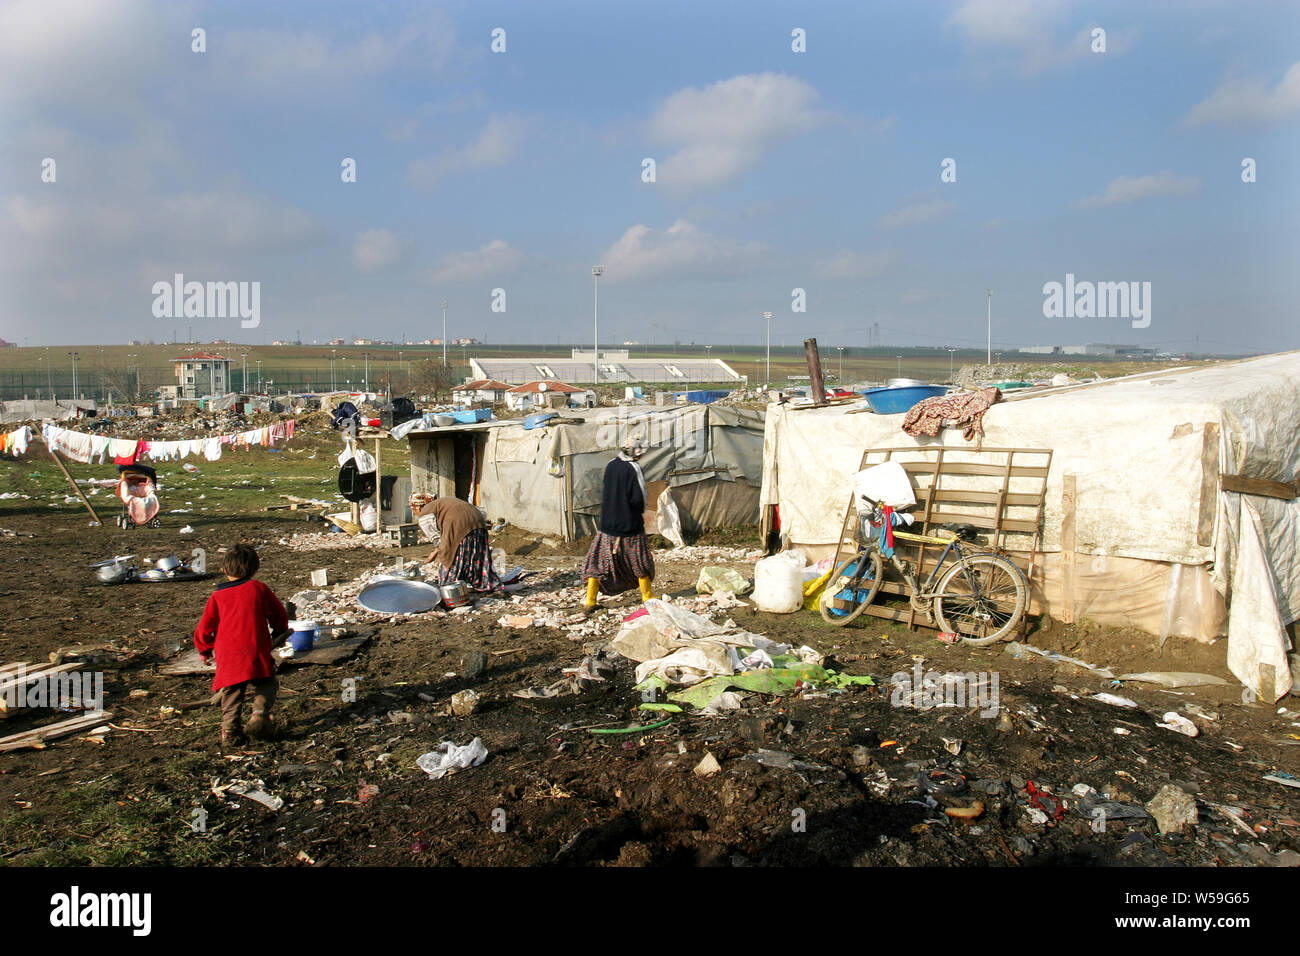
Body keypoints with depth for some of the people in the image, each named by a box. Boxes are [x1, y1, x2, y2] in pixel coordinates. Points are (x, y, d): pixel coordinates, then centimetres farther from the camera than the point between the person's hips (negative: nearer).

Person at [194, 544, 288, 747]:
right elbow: (279, 614, 9)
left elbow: (204, 629, 8)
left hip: (228, 659, 1)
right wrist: (278, 631, 30)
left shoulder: (217, 597, 4)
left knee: (231, 693, 13)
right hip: (257, 655, -1)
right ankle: (259, 715, -7)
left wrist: (205, 650, 26)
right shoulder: (258, 588, 1)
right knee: (266, 686, 13)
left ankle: (229, 730, 6)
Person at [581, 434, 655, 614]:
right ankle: (647, 596, 25)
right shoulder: (633, 468, -17)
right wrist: (641, 510, 2)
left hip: (608, 523, 4)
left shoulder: (610, 465, 1)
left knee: (599, 561, 7)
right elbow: (638, 498, -19)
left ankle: (590, 601, 2)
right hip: (630, 524, -4)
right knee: (639, 561, 13)